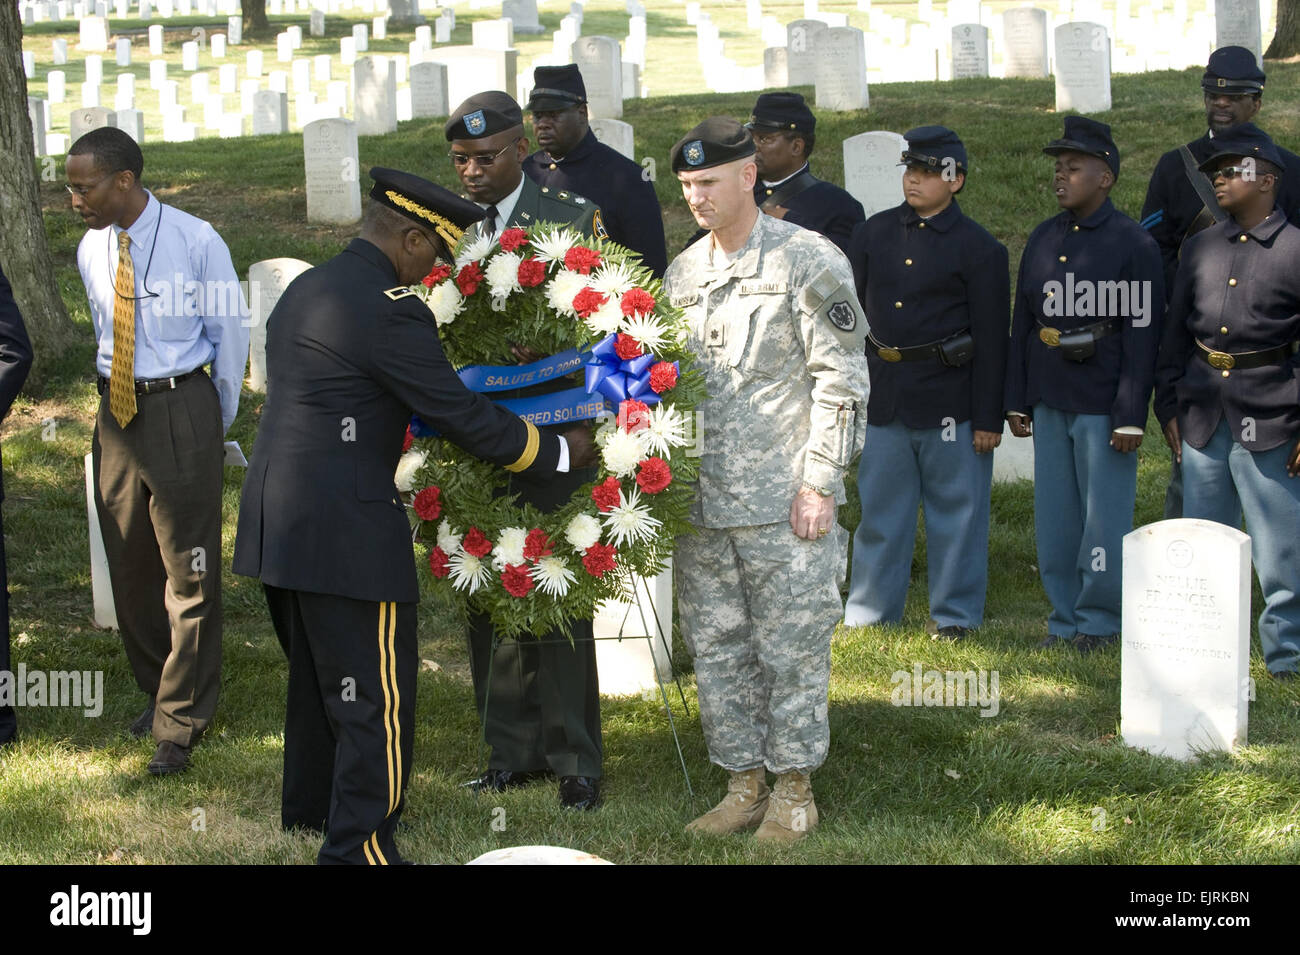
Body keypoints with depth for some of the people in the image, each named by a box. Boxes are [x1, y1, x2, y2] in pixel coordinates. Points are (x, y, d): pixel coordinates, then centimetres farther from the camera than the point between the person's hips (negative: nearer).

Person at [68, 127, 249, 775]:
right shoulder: (91, 250, 2)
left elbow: (230, 334, -3)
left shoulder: (195, 241, -12)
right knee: (129, 563, 15)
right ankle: (157, 689, 33)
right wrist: (122, 393, 13)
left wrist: (218, 422, 2)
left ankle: (180, 721, 6)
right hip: (117, 410, 6)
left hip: (182, 411, -5)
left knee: (189, 568, -2)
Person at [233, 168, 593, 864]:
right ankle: (358, 845, 2)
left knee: (316, 673, 25)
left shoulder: (304, 289, 13)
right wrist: (557, 453, -1)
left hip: (275, 521, 10)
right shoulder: (389, 310, -16)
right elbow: (460, 413, -12)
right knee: (375, 697, -1)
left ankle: (309, 803, 41)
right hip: (345, 533, -10)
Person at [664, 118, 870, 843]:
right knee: (717, 651, 9)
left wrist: (819, 482, -12)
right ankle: (744, 784, 20)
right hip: (703, 505, 6)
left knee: (791, 650, 1)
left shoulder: (809, 261, -5)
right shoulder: (682, 274, 13)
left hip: (787, 507, -6)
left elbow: (841, 380, -7)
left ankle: (794, 790, 12)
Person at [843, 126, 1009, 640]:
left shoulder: (979, 249, -4)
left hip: (950, 399, -4)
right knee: (879, 507, 10)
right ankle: (867, 613, 20)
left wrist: (988, 419, -8)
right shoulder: (873, 234, 8)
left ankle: (955, 615, 17)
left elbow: (991, 340, -5)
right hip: (884, 396, 4)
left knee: (955, 511, 5)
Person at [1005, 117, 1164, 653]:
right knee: (1055, 516, 9)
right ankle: (1065, 618, 19)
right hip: (1050, 405, 6)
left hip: (1103, 407, -6)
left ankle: (1099, 620, 14)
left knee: (1105, 518, 2)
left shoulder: (1133, 245, -8)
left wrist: (1131, 417, -14)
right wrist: (1017, 402, 12)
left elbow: (1142, 336, -11)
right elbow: (1023, 323, 14)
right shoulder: (1042, 240, 10)